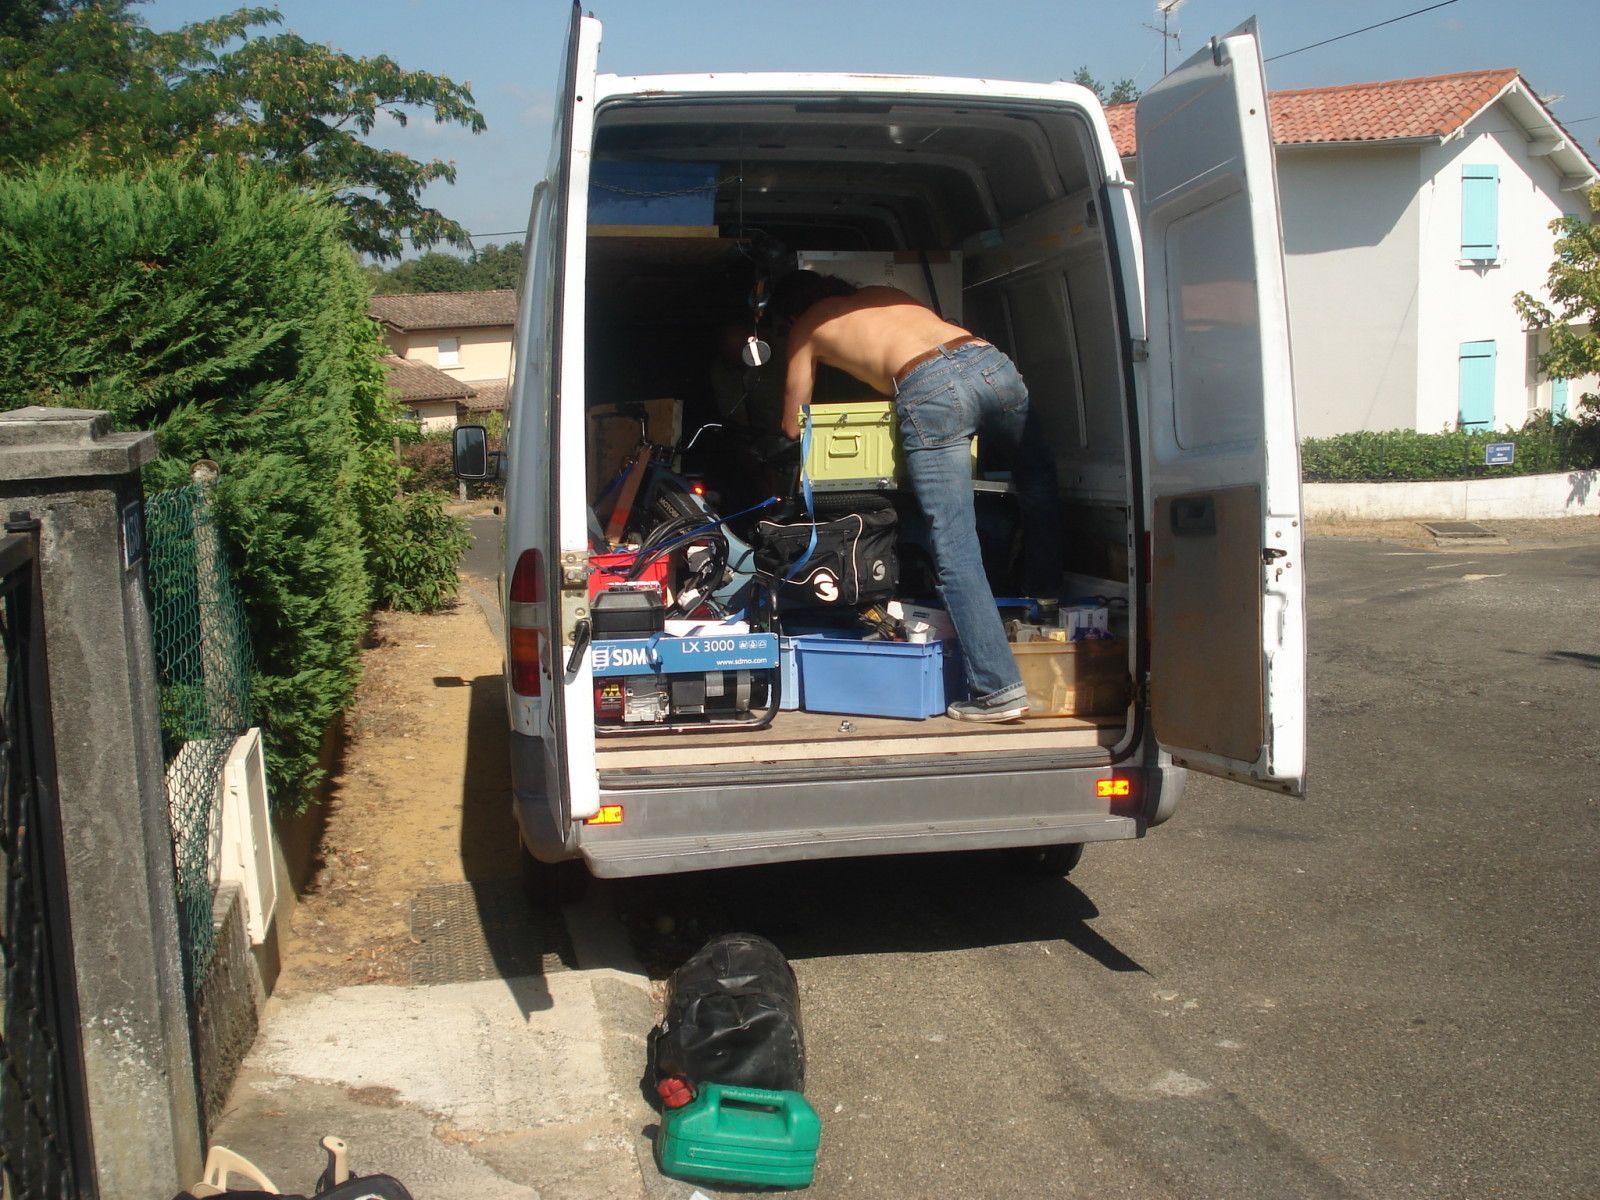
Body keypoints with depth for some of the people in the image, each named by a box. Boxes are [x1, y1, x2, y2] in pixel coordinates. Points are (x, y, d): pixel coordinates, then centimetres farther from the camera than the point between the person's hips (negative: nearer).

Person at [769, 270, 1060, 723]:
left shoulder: (806, 326, 27)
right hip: (992, 362, 5)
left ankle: (997, 688, -9)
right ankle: (1045, 586, 38)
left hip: (929, 389, -5)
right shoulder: (885, 292, 38)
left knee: (954, 548, -5)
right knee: (1036, 478, 34)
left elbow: (793, 425, 32)